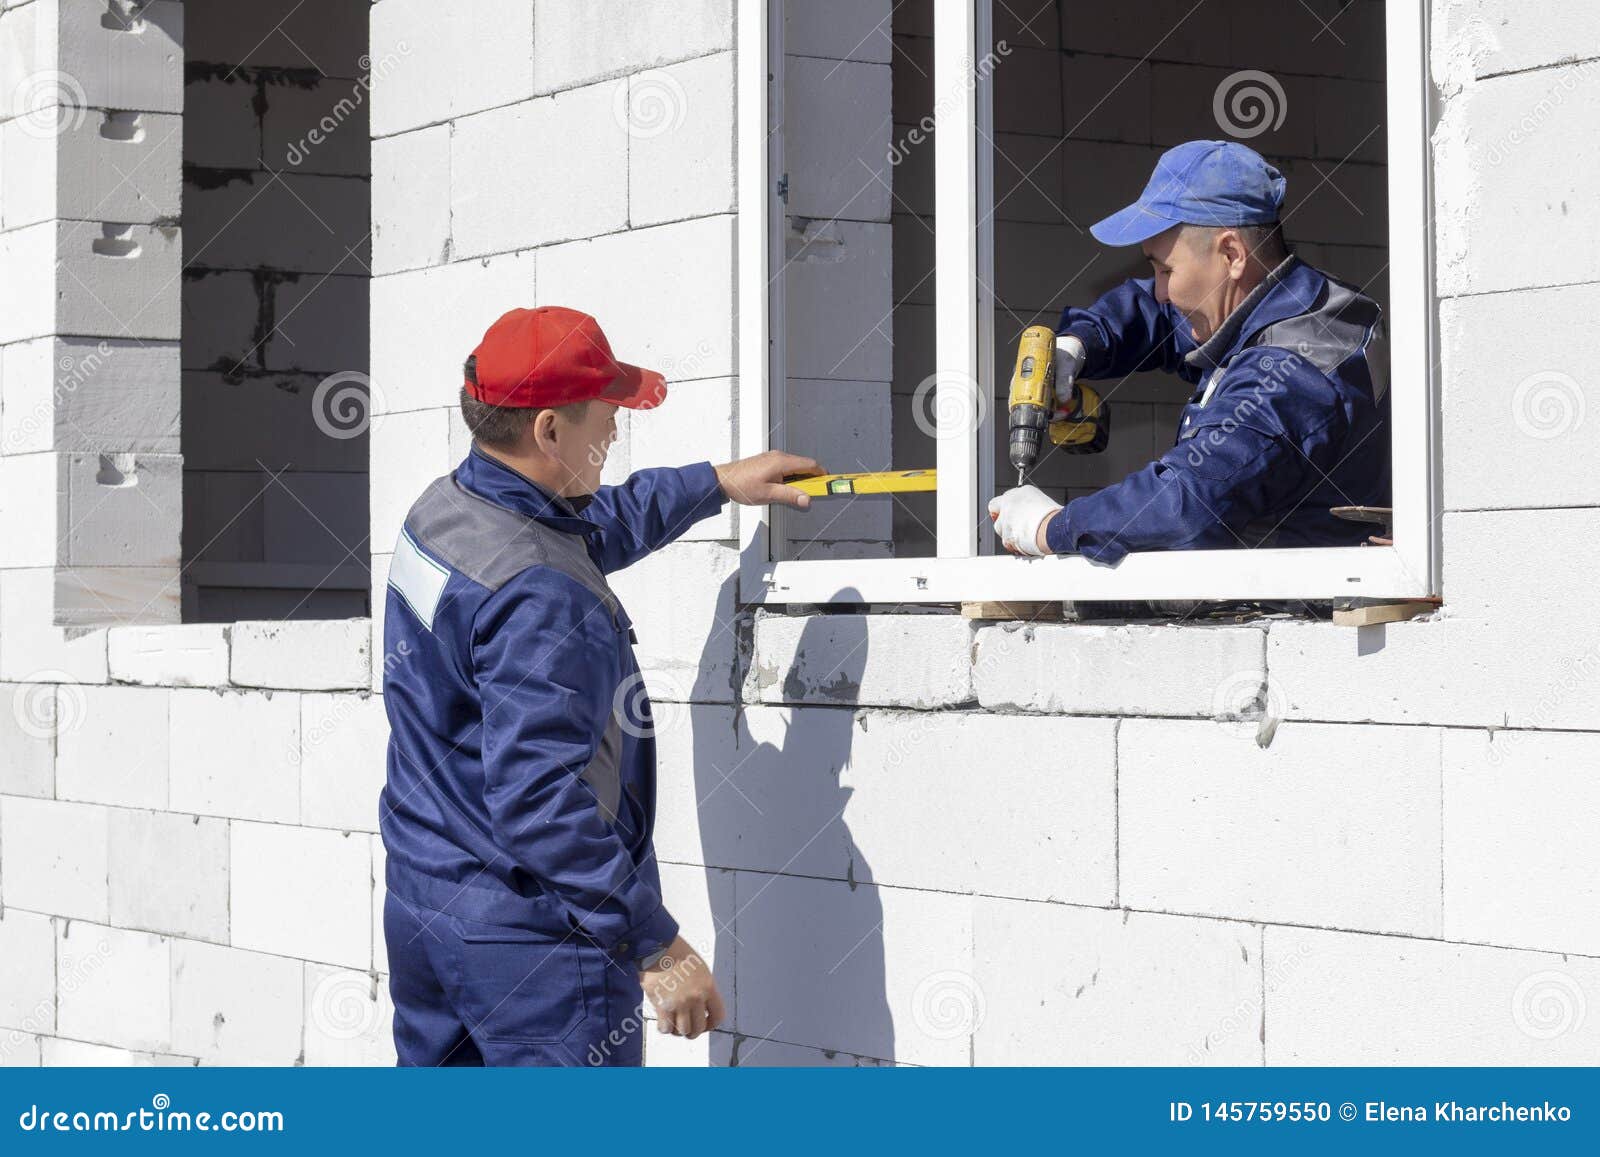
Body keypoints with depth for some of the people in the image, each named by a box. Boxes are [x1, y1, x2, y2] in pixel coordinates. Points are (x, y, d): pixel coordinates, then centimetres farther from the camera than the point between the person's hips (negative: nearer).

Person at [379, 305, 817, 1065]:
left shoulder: (440, 512, 6)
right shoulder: (539, 595, -25)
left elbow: (599, 526, 28)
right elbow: (540, 801, -28)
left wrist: (719, 483, 37)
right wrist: (657, 946, -23)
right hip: (531, 938, -10)